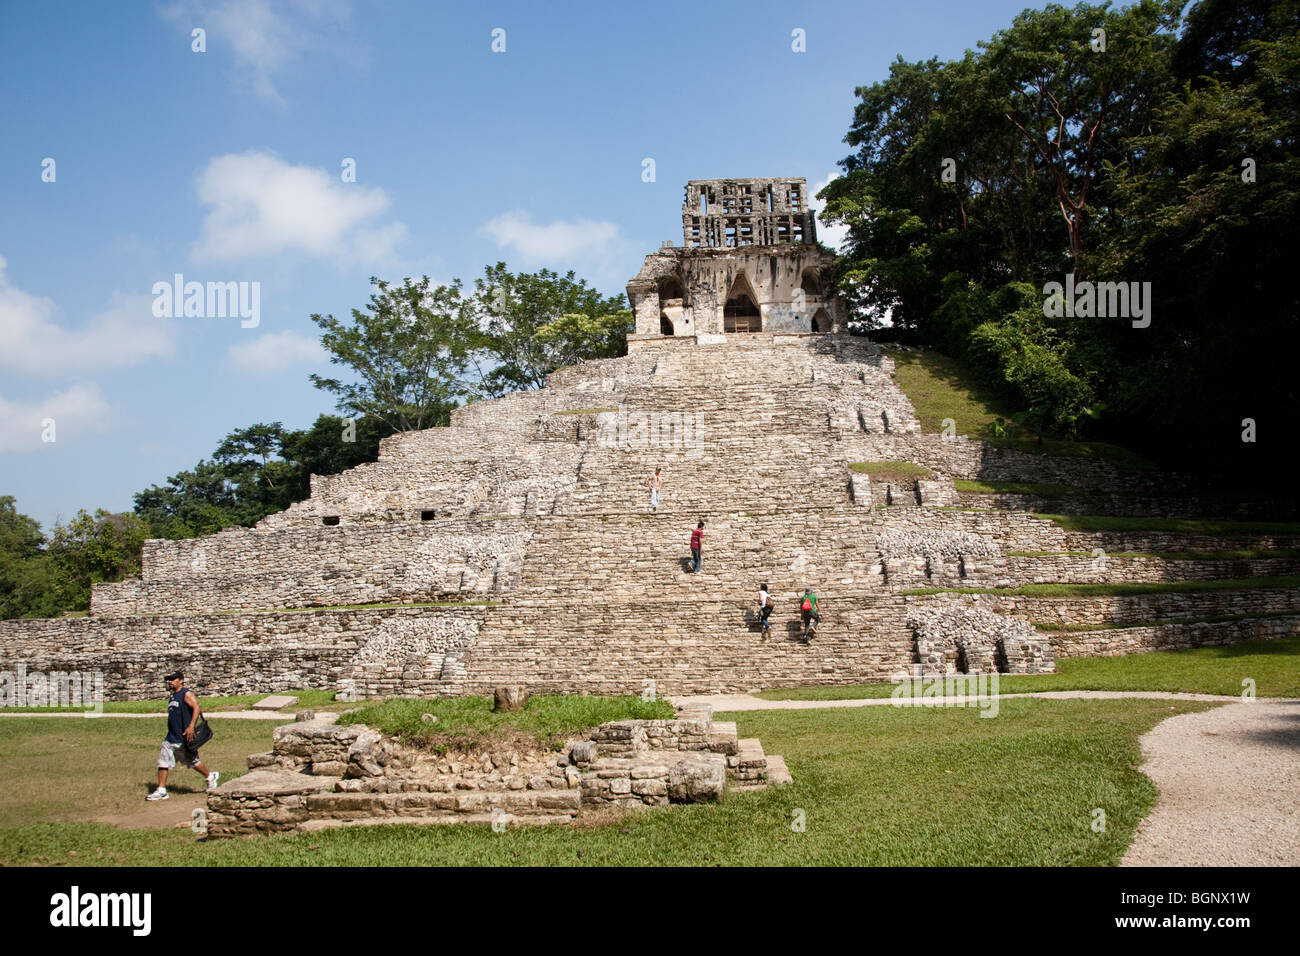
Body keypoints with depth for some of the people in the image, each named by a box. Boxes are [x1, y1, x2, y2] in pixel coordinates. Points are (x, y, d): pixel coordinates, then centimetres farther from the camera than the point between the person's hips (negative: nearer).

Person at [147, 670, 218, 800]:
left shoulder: (187, 694, -10)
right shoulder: (172, 697, 17)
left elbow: (196, 708, -22)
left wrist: (191, 726, -32)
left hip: (184, 737, -8)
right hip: (171, 737, 8)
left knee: (193, 761, 6)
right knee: (162, 761, -1)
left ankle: (210, 777, 27)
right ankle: (161, 791, 0)